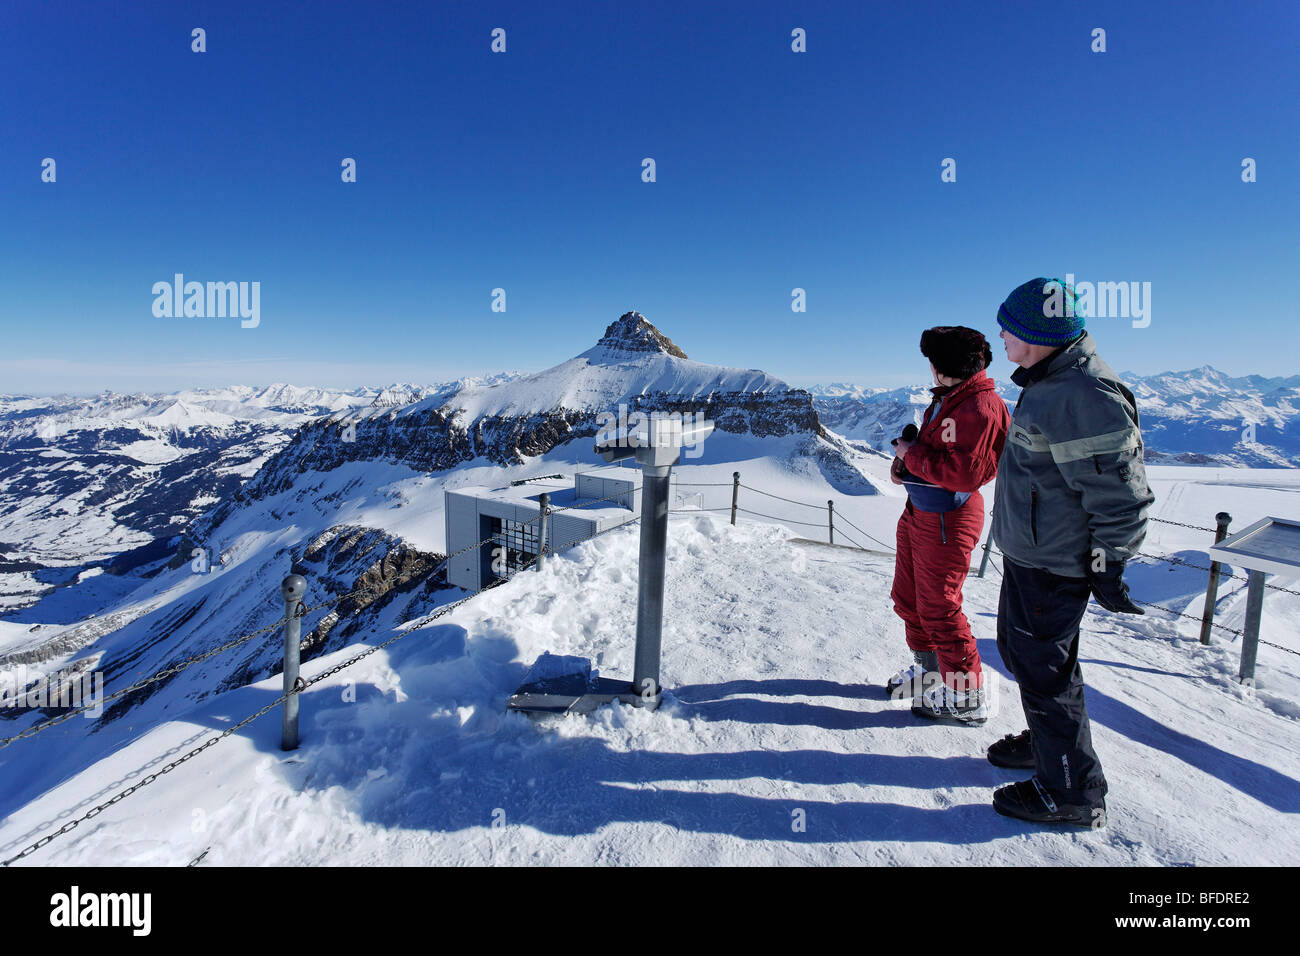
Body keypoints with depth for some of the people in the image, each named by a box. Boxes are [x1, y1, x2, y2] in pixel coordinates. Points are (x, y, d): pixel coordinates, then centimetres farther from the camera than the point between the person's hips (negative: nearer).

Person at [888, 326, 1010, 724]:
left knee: (939, 608, 0)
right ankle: (927, 670, 40)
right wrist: (904, 463, 0)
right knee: (907, 598, 19)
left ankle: (965, 699, 19)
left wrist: (912, 456, -19)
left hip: (948, 520, -10)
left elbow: (966, 472, -29)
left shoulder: (980, 407, -21)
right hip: (918, 510, 10)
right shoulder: (948, 398, 9)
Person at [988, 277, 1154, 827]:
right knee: (1018, 647, 23)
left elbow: (1119, 489, -24)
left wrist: (1109, 565, -17)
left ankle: (1072, 792, 22)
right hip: (1028, 554, 10)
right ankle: (1047, 743, 45)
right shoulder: (1049, 383, 8)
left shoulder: (1082, 395, -25)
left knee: (1040, 668, 3)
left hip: (1053, 565, -10)